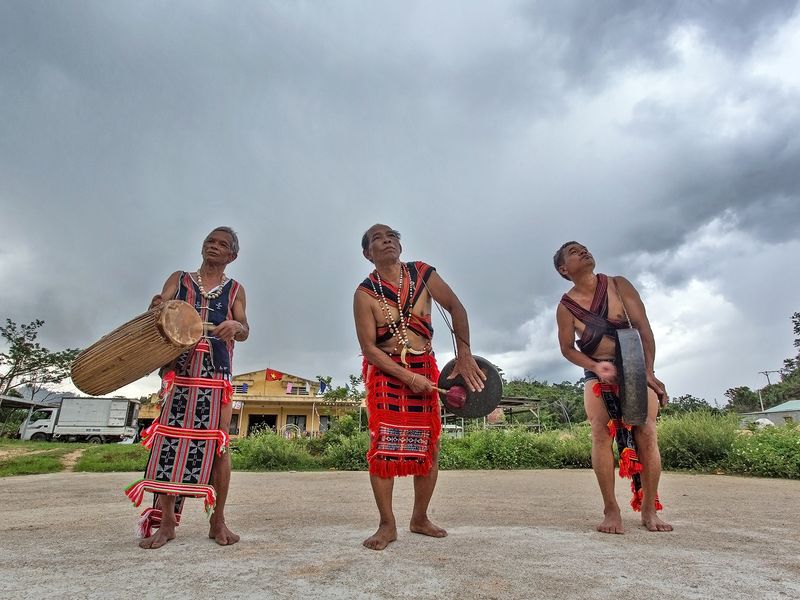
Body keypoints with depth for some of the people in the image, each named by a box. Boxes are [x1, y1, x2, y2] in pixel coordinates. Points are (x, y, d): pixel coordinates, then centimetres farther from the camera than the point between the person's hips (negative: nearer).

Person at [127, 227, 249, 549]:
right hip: (179, 368, 1)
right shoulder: (179, 279, 15)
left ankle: (218, 520, 6)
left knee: (217, 441, -2)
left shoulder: (235, 289, 13)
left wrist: (235, 326, -22)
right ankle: (165, 521, 7)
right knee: (169, 437, -3)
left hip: (216, 371, 0)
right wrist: (156, 307, -20)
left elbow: (244, 331, 1)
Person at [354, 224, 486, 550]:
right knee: (382, 445, -8)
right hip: (385, 371, -3)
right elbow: (369, 348, -12)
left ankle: (420, 518, 25)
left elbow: (456, 308, 0)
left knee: (429, 447, 6)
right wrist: (410, 378, -20)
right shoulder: (365, 293, -9)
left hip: (424, 368, 3)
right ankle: (387, 525, 8)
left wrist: (464, 355, -9)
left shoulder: (422, 274, -2)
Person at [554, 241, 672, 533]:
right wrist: (596, 367, -23)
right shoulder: (566, 306, -4)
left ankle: (649, 509, 4)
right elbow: (567, 348, -4)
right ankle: (611, 510, -10)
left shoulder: (619, 285, -2)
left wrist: (648, 371, -15)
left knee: (646, 433, -7)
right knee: (601, 434, -15)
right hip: (597, 374, -1)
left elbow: (643, 328, -6)